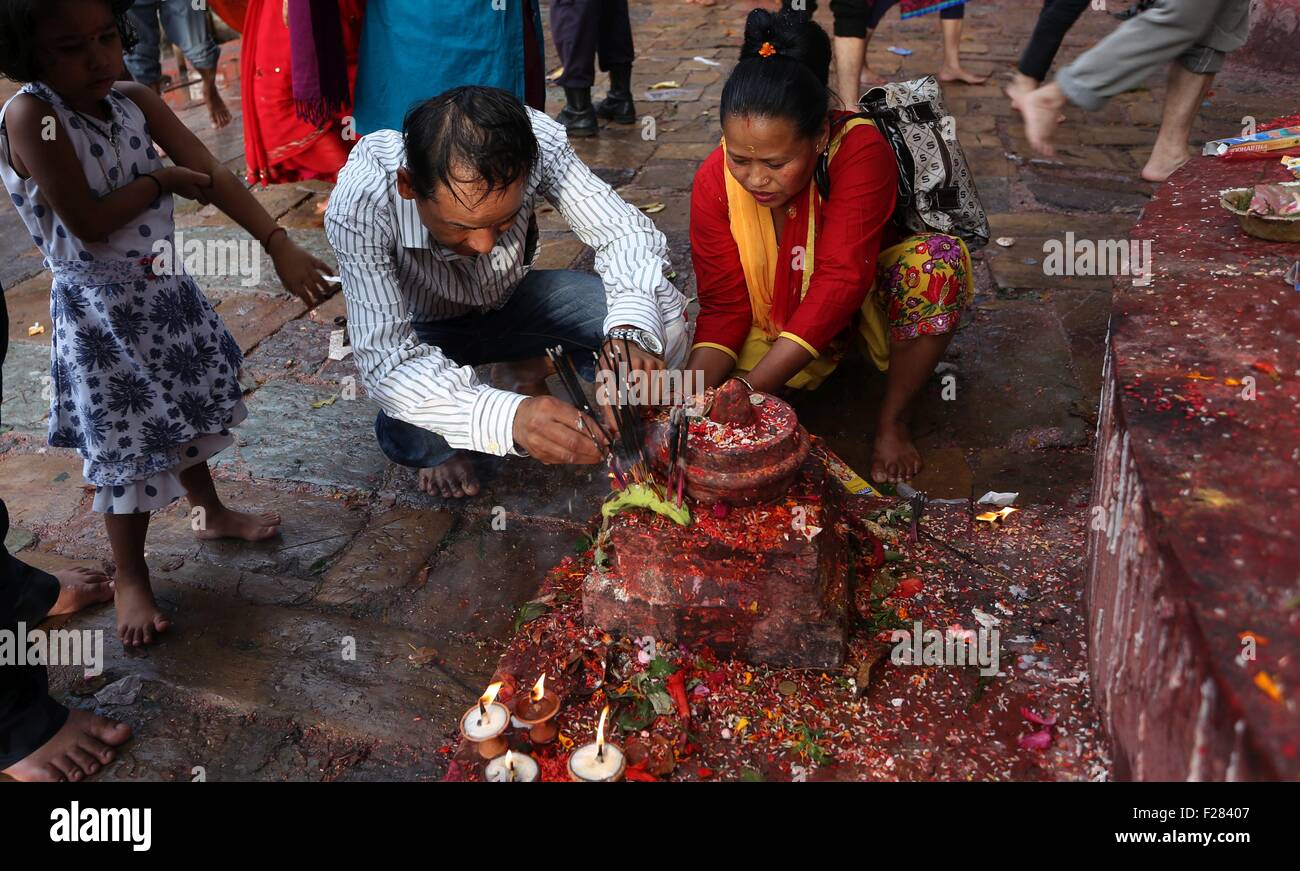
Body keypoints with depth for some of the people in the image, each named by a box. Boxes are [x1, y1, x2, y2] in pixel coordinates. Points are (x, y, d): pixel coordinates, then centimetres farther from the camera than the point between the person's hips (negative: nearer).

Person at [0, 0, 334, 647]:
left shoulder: (134, 100, -5)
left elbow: (211, 175, -10)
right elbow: (89, 222, -25)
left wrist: (280, 245, -21)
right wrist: (162, 180, -13)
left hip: (165, 291, 6)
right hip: (99, 311, -6)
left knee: (188, 414, 23)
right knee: (130, 448, 4)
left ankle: (211, 513, 48)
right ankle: (130, 578, 25)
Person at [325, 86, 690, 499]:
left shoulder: (535, 141, -31)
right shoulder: (358, 205, -37)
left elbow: (626, 231, -23)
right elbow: (386, 363, -40)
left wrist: (630, 333, -44)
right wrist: (509, 418, -58)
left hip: (511, 300, 3)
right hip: (424, 330, -3)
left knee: (664, 313, -20)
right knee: (413, 439, -35)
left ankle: (523, 370, 9)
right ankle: (443, 443, 6)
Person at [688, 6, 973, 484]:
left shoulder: (860, 150, -30)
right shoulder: (714, 181, -20)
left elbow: (841, 281, -37)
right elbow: (724, 305, -17)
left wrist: (746, 391, -45)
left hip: (862, 300, -1)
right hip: (776, 317, 2)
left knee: (942, 260, -33)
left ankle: (892, 422, -14)